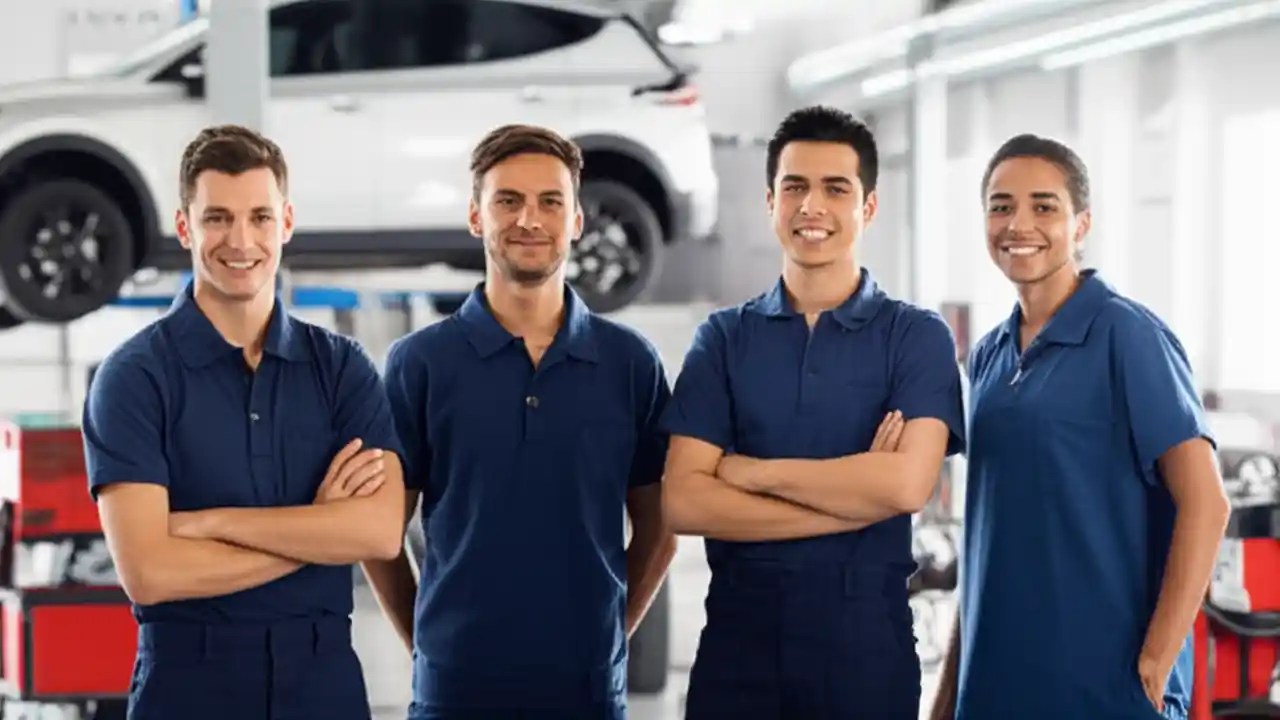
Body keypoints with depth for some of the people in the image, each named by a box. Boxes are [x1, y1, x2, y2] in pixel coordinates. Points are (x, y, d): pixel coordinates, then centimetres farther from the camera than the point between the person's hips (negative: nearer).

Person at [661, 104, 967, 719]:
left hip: (868, 639, -1)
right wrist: (854, 494, -11)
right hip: (738, 636, 1)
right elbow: (684, 502, -6)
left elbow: (907, 483, -15)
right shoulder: (722, 338, 6)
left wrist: (751, 471, -8)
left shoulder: (918, 336, 0)